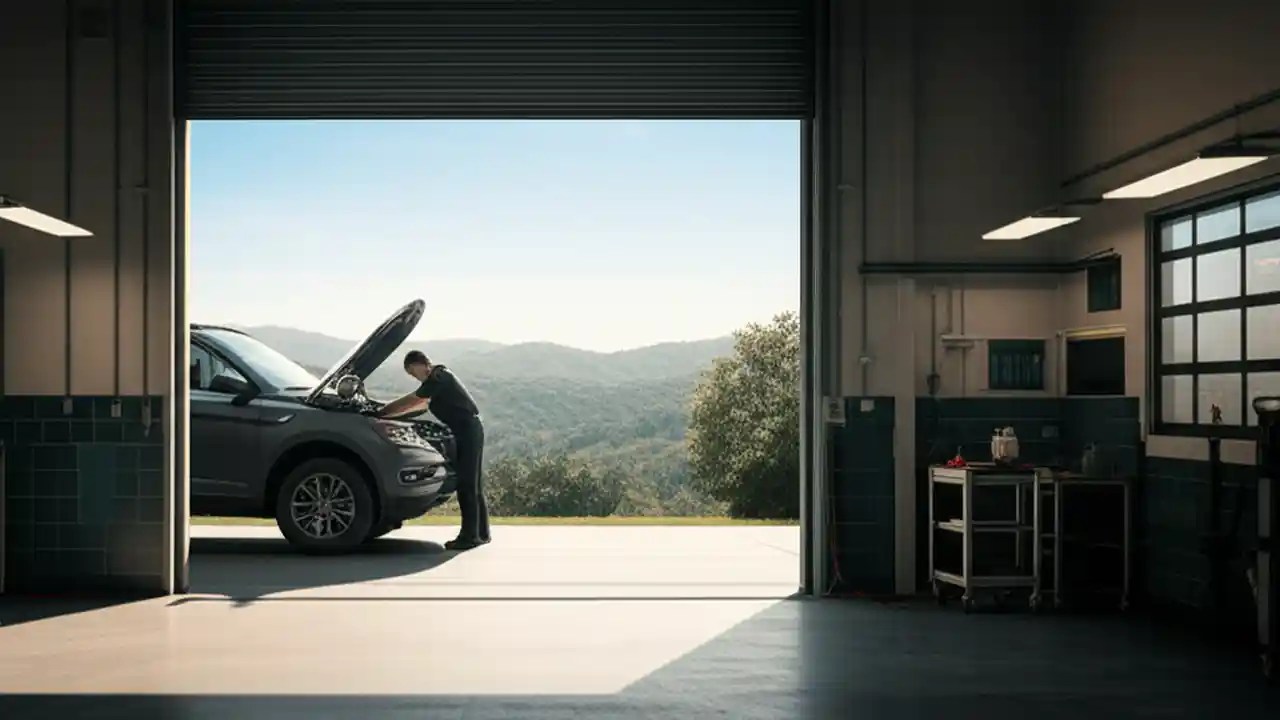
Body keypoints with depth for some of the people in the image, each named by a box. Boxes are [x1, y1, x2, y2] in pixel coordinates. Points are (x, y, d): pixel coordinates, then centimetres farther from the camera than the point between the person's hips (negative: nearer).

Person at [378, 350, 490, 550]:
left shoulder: (437, 378, -13)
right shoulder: (441, 376, 19)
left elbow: (409, 402, -13)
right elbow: (423, 404, 30)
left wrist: (381, 412, -6)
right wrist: (389, 411, 28)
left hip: (468, 429, -10)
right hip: (470, 430, 10)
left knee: (467, 484, -10)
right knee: (473, 484, 13)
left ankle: (470, 535, -11)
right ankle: (481, 532, 19)